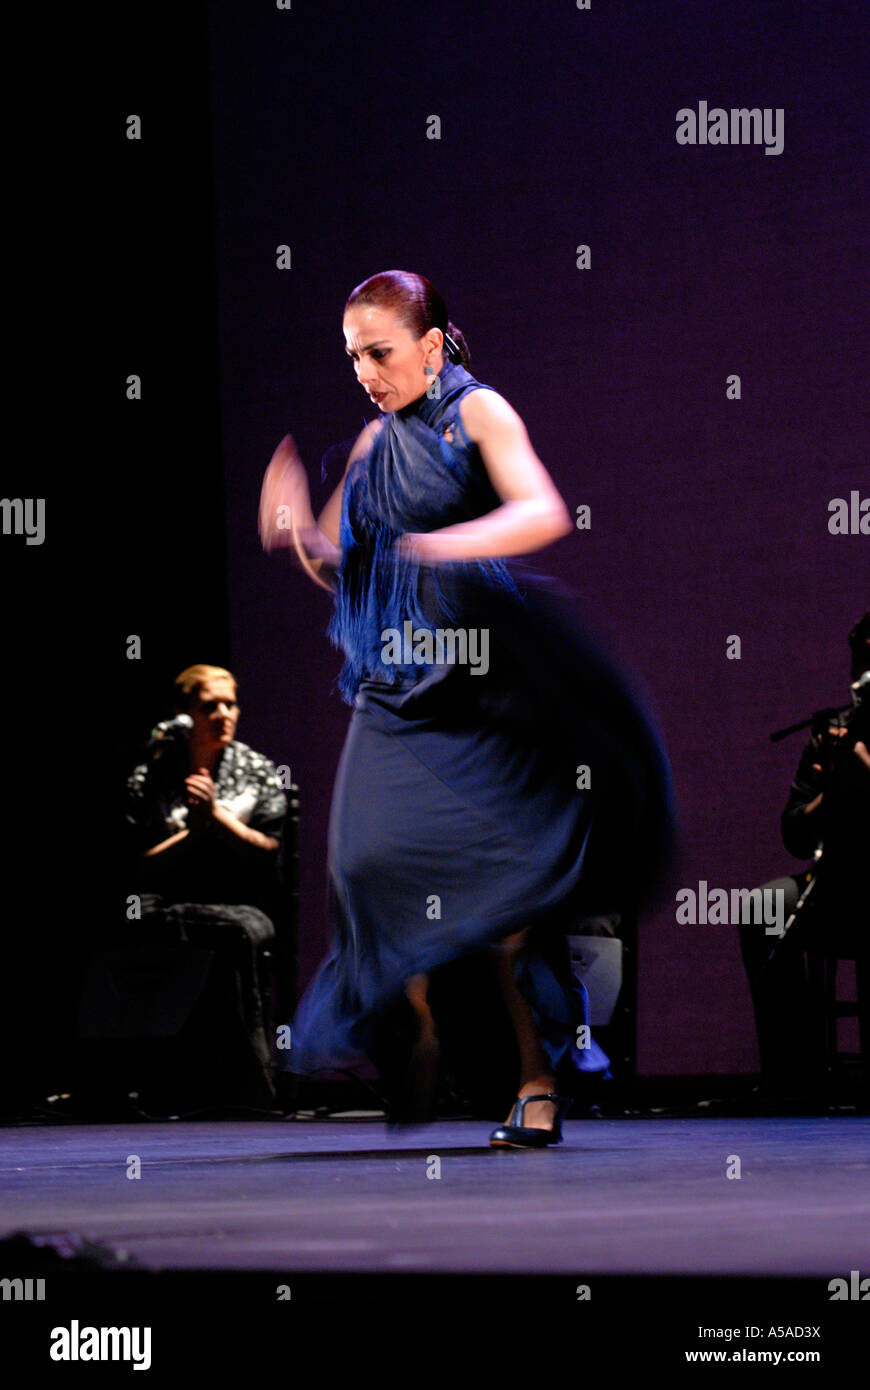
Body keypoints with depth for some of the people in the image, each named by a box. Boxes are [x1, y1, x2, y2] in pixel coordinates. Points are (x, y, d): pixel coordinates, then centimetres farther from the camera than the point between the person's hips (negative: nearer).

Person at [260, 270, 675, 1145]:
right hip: (394, 689, 5)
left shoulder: (478, 413, -1)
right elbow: (340, 570, 19)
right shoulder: (374, 446, 16)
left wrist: (459, 542, -34)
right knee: (372, 857, -11)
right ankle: (420, 1041, 4)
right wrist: (299, 529, -1)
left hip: (480, 685, -5)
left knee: (498, 877, -8)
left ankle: (539, 1082, -3)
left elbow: (546, 514, -17)